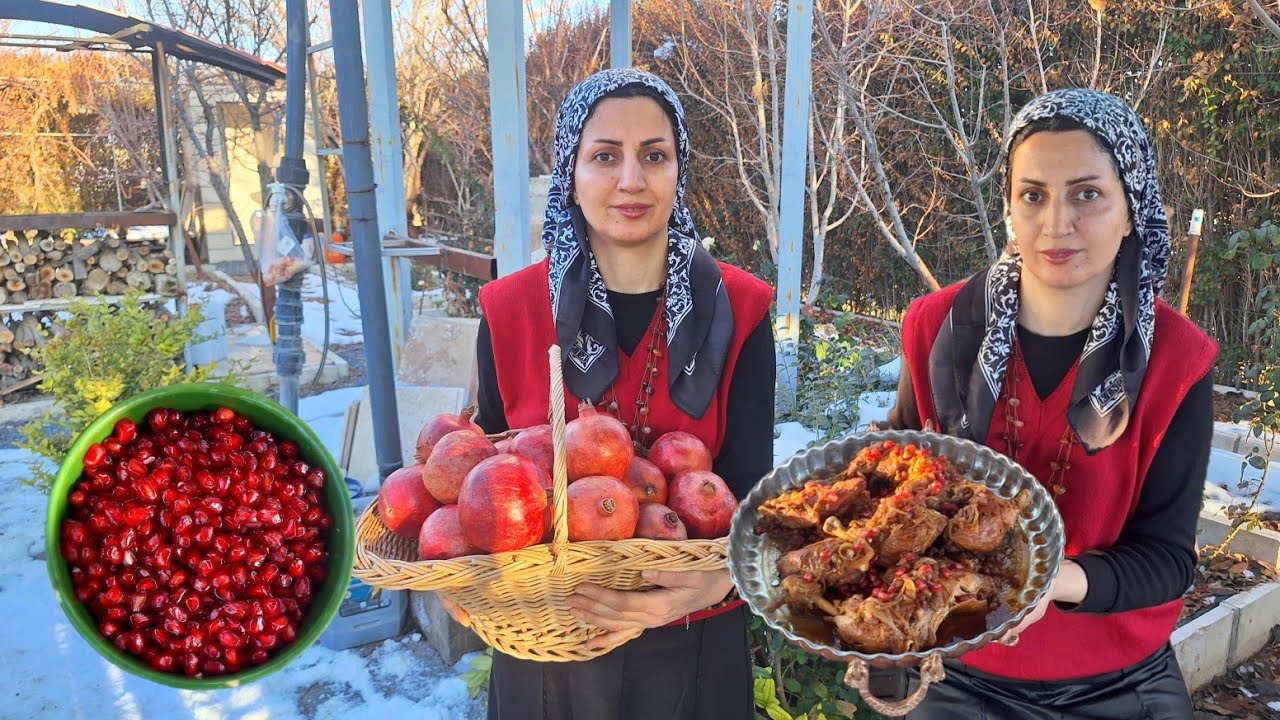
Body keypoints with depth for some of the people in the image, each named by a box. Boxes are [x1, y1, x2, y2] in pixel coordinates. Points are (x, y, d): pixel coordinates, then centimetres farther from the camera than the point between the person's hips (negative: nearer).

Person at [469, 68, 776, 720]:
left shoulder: (737, 311, -9)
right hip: (545, 645, 1)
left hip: (691, 645, 0)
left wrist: (713, 581, -30)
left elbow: (749, 488, -11)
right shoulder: (509, 311, -8)